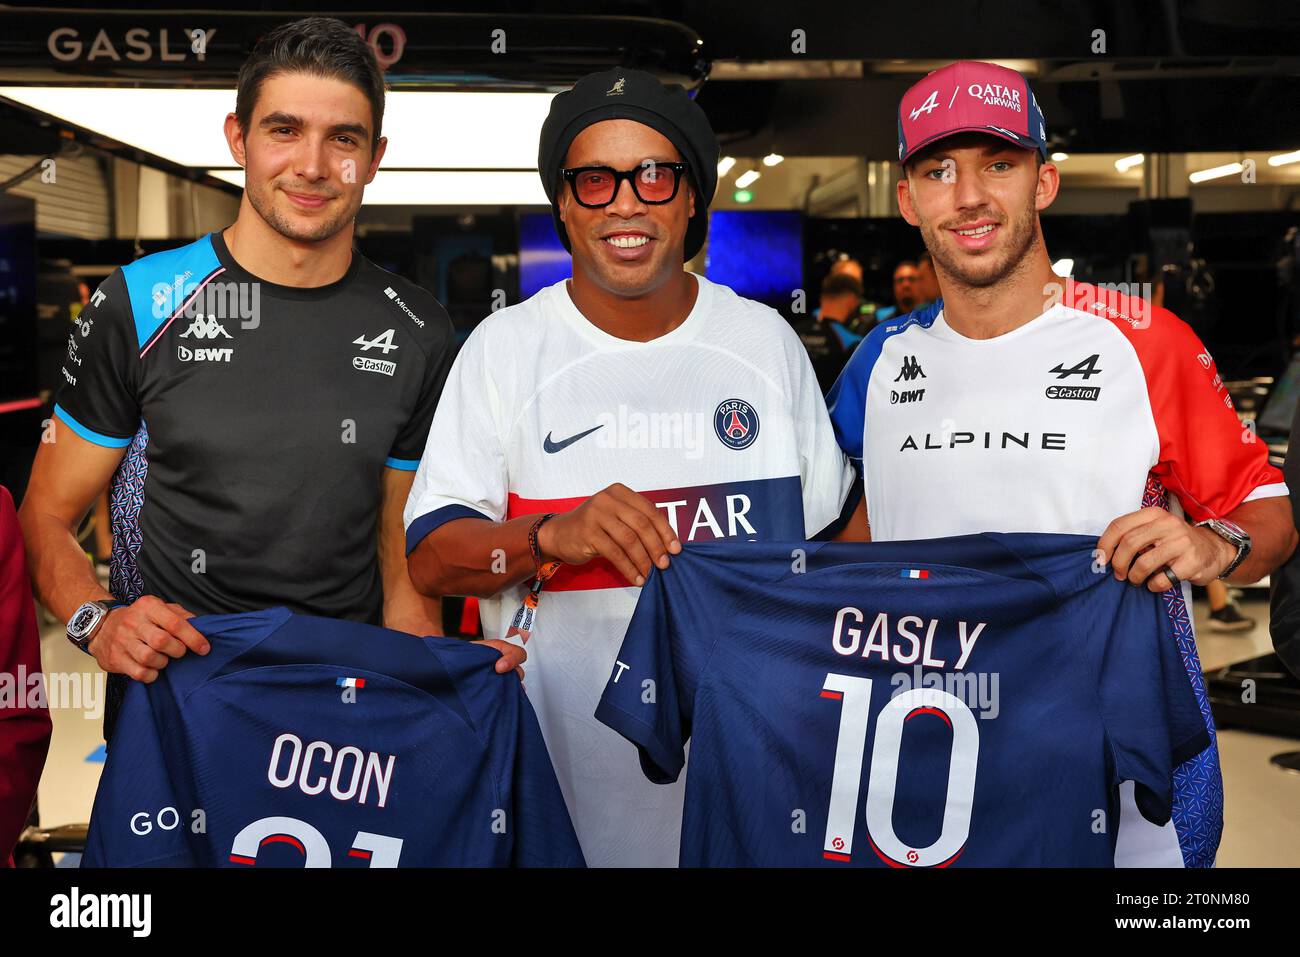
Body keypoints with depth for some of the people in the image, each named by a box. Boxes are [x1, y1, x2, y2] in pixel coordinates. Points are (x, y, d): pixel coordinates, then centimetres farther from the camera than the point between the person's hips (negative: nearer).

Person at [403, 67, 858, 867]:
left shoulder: (766, 339, 5)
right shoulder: (504, 349, -2)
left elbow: (833, 527, 11)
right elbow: (430, 559, -6)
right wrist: (551, 537, -24)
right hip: (565, 755, -1)